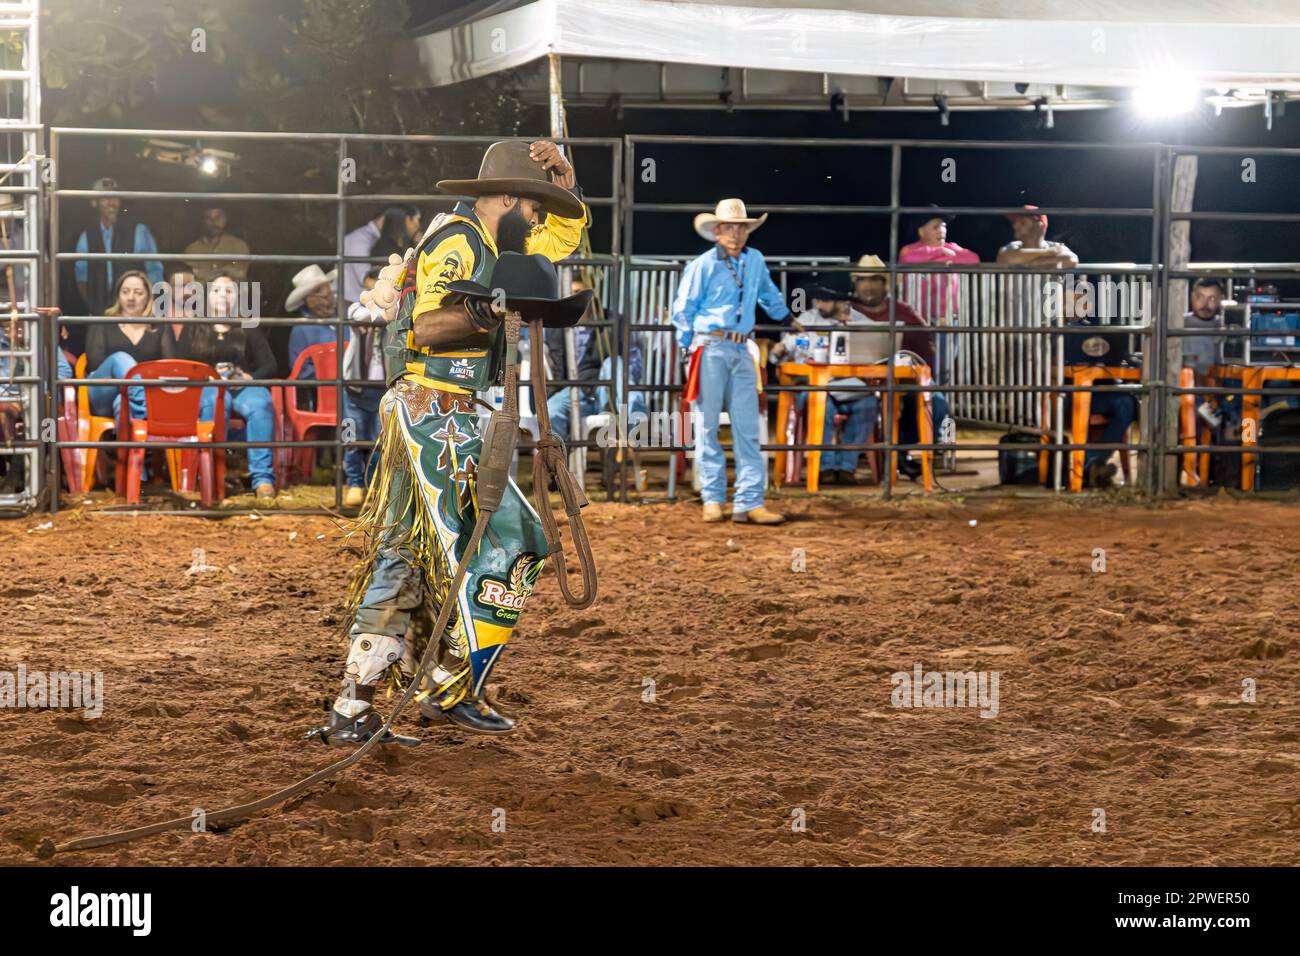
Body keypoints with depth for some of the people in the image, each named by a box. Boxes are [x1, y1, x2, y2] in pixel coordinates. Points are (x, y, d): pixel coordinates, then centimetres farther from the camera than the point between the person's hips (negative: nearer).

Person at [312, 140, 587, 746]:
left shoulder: (489, 244, 20)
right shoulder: (458, 241, -9)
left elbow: (566, 233, 29)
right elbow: (427, 324, -22)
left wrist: (562, 178, 12)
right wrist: (489, 310, -32)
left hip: (420, 421, 10)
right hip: (435, 414, -10)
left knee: (403, 561, 10)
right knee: (507, 541, -8)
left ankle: (352, 712, 13)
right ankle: (453, 691, -6)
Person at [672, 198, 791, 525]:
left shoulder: (755, 261, 9)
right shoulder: (703, 265, -5)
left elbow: (768, 294, 30)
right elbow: (683, 310, 0)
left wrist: (785, 318, 43)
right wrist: (688, 348, -4)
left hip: (741, 351, 4)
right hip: (711, 349, -4)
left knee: (747, 429, 0)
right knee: (708, 426, 1)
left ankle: (749, 502, 0)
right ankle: (713, 500, 8)